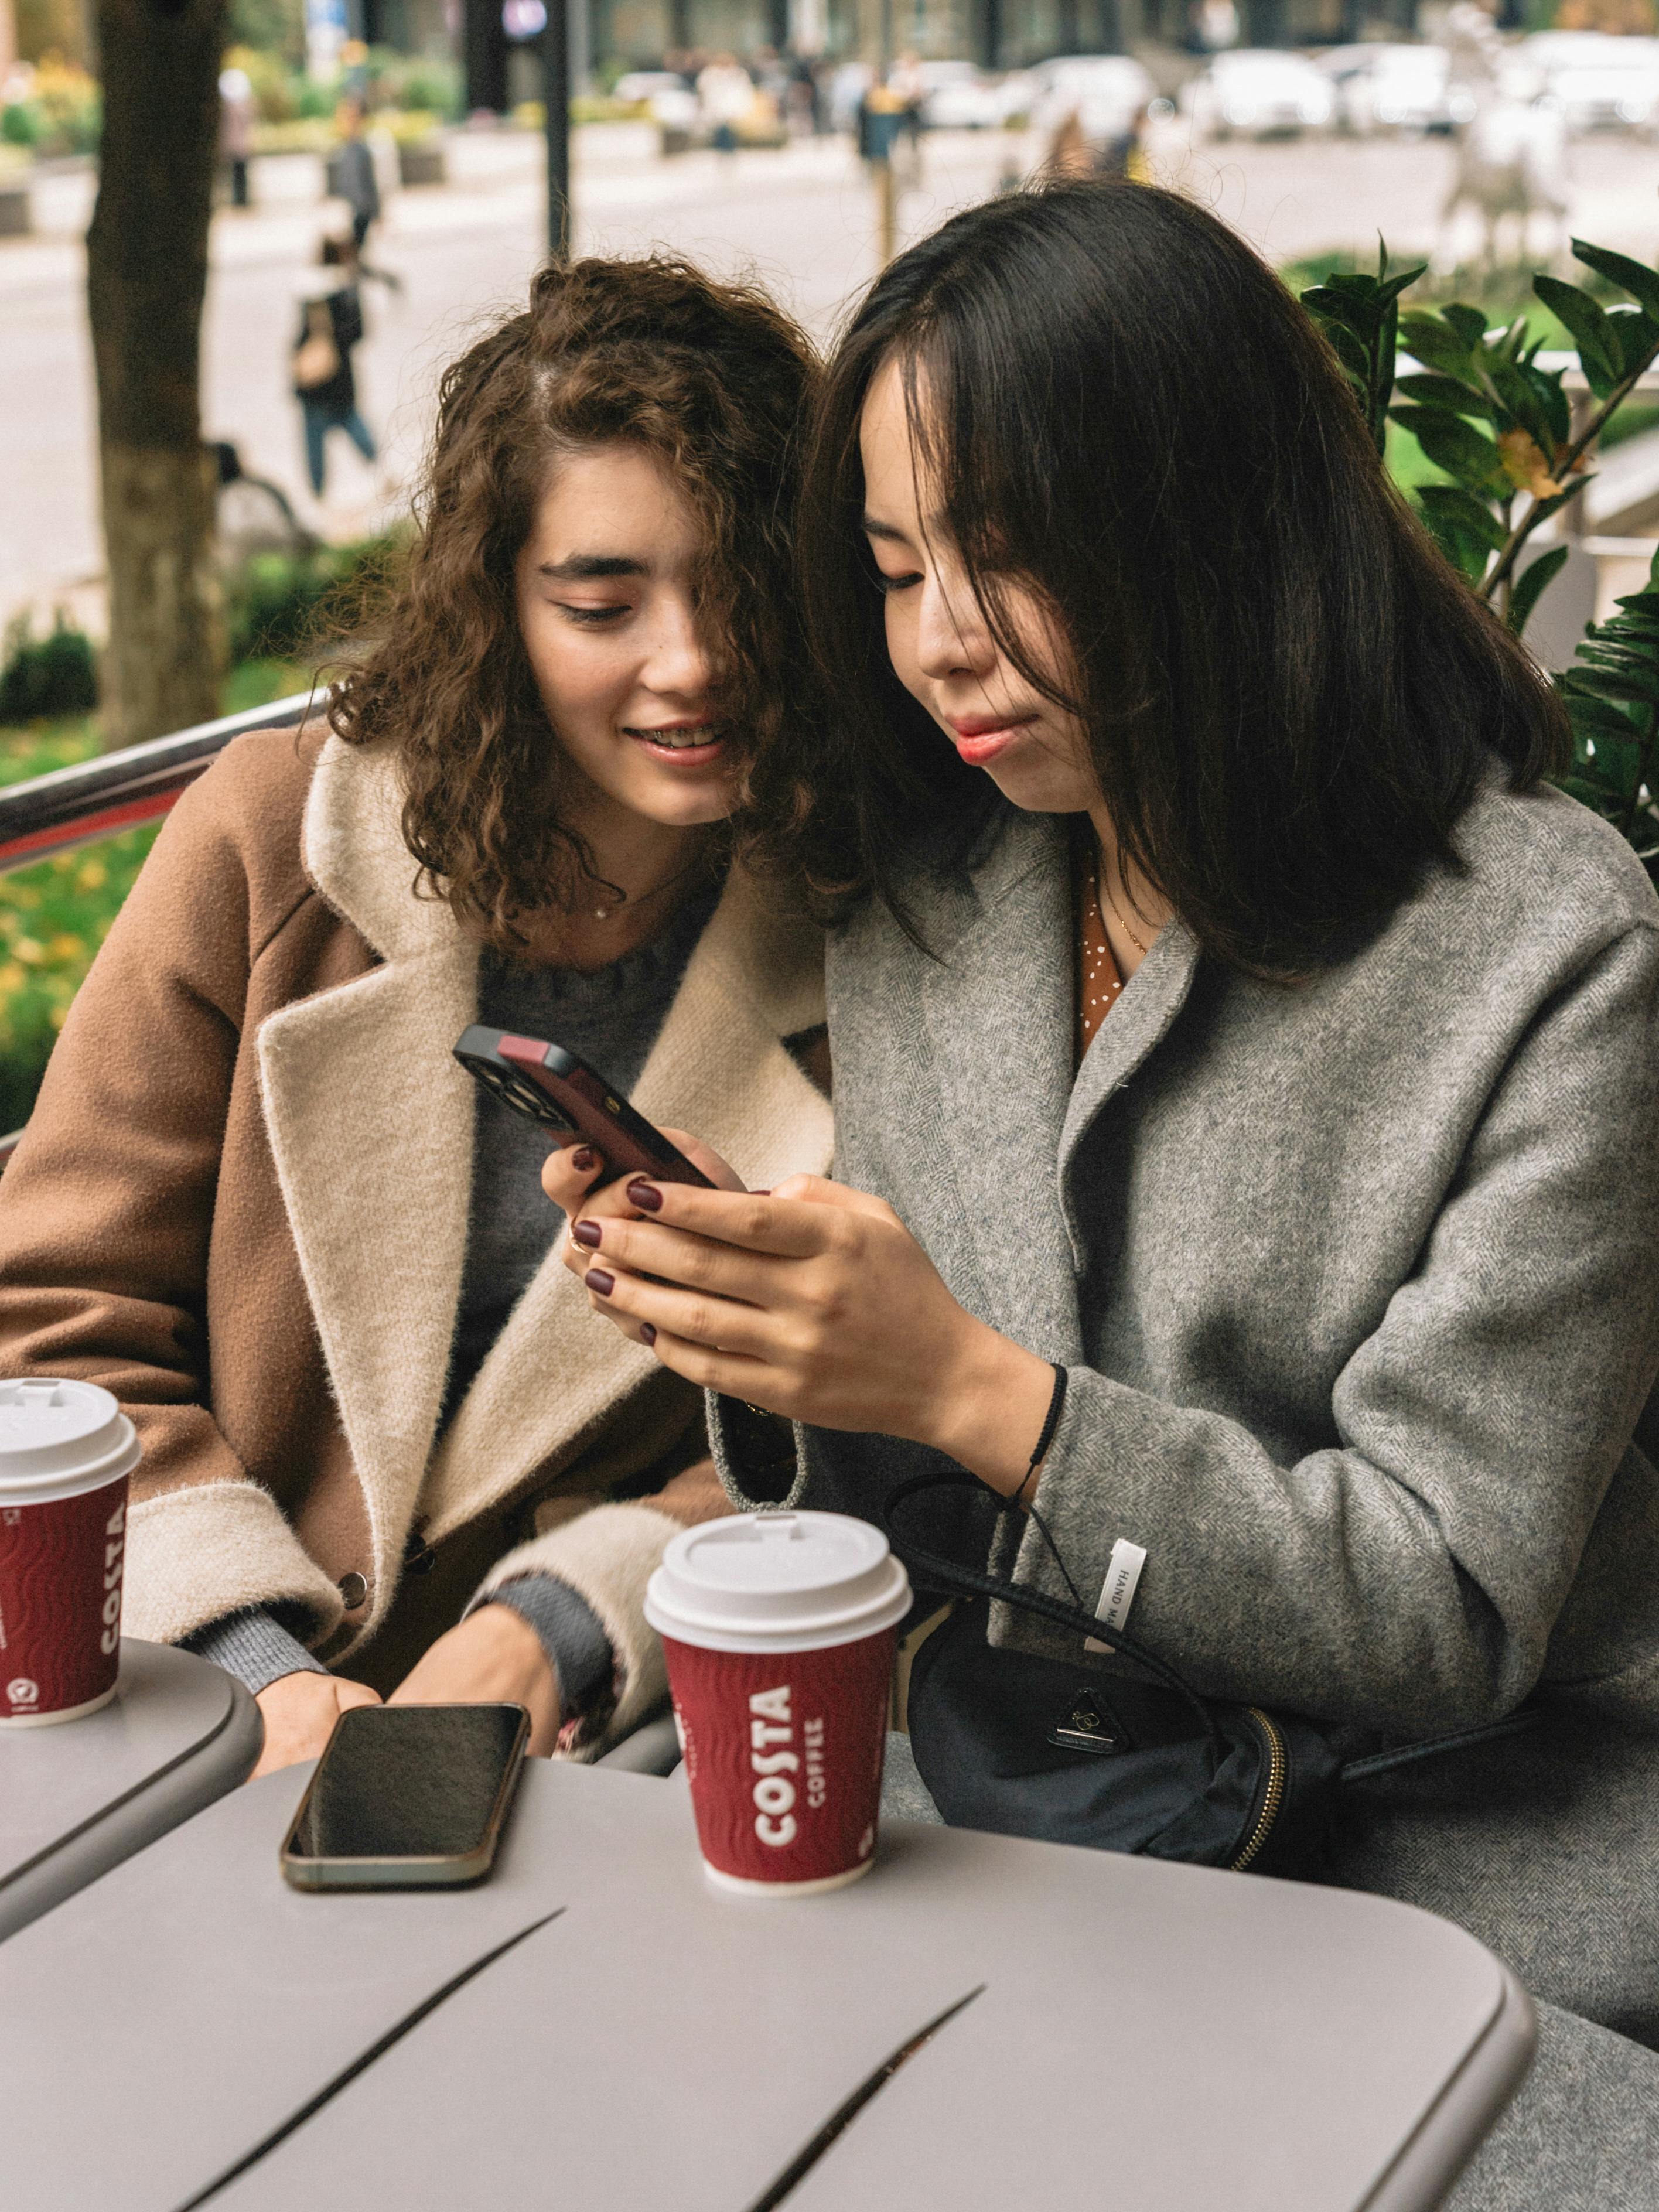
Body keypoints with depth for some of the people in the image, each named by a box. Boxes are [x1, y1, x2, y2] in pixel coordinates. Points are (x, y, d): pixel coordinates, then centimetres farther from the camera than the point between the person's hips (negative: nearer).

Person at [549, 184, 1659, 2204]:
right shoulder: (919, 915, 5)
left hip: (1448, 1855, -3)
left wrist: (979, 1393, -24)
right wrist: (767, 1345, -12)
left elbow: (1446, 1614, -14)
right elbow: (894, 1512, 10)